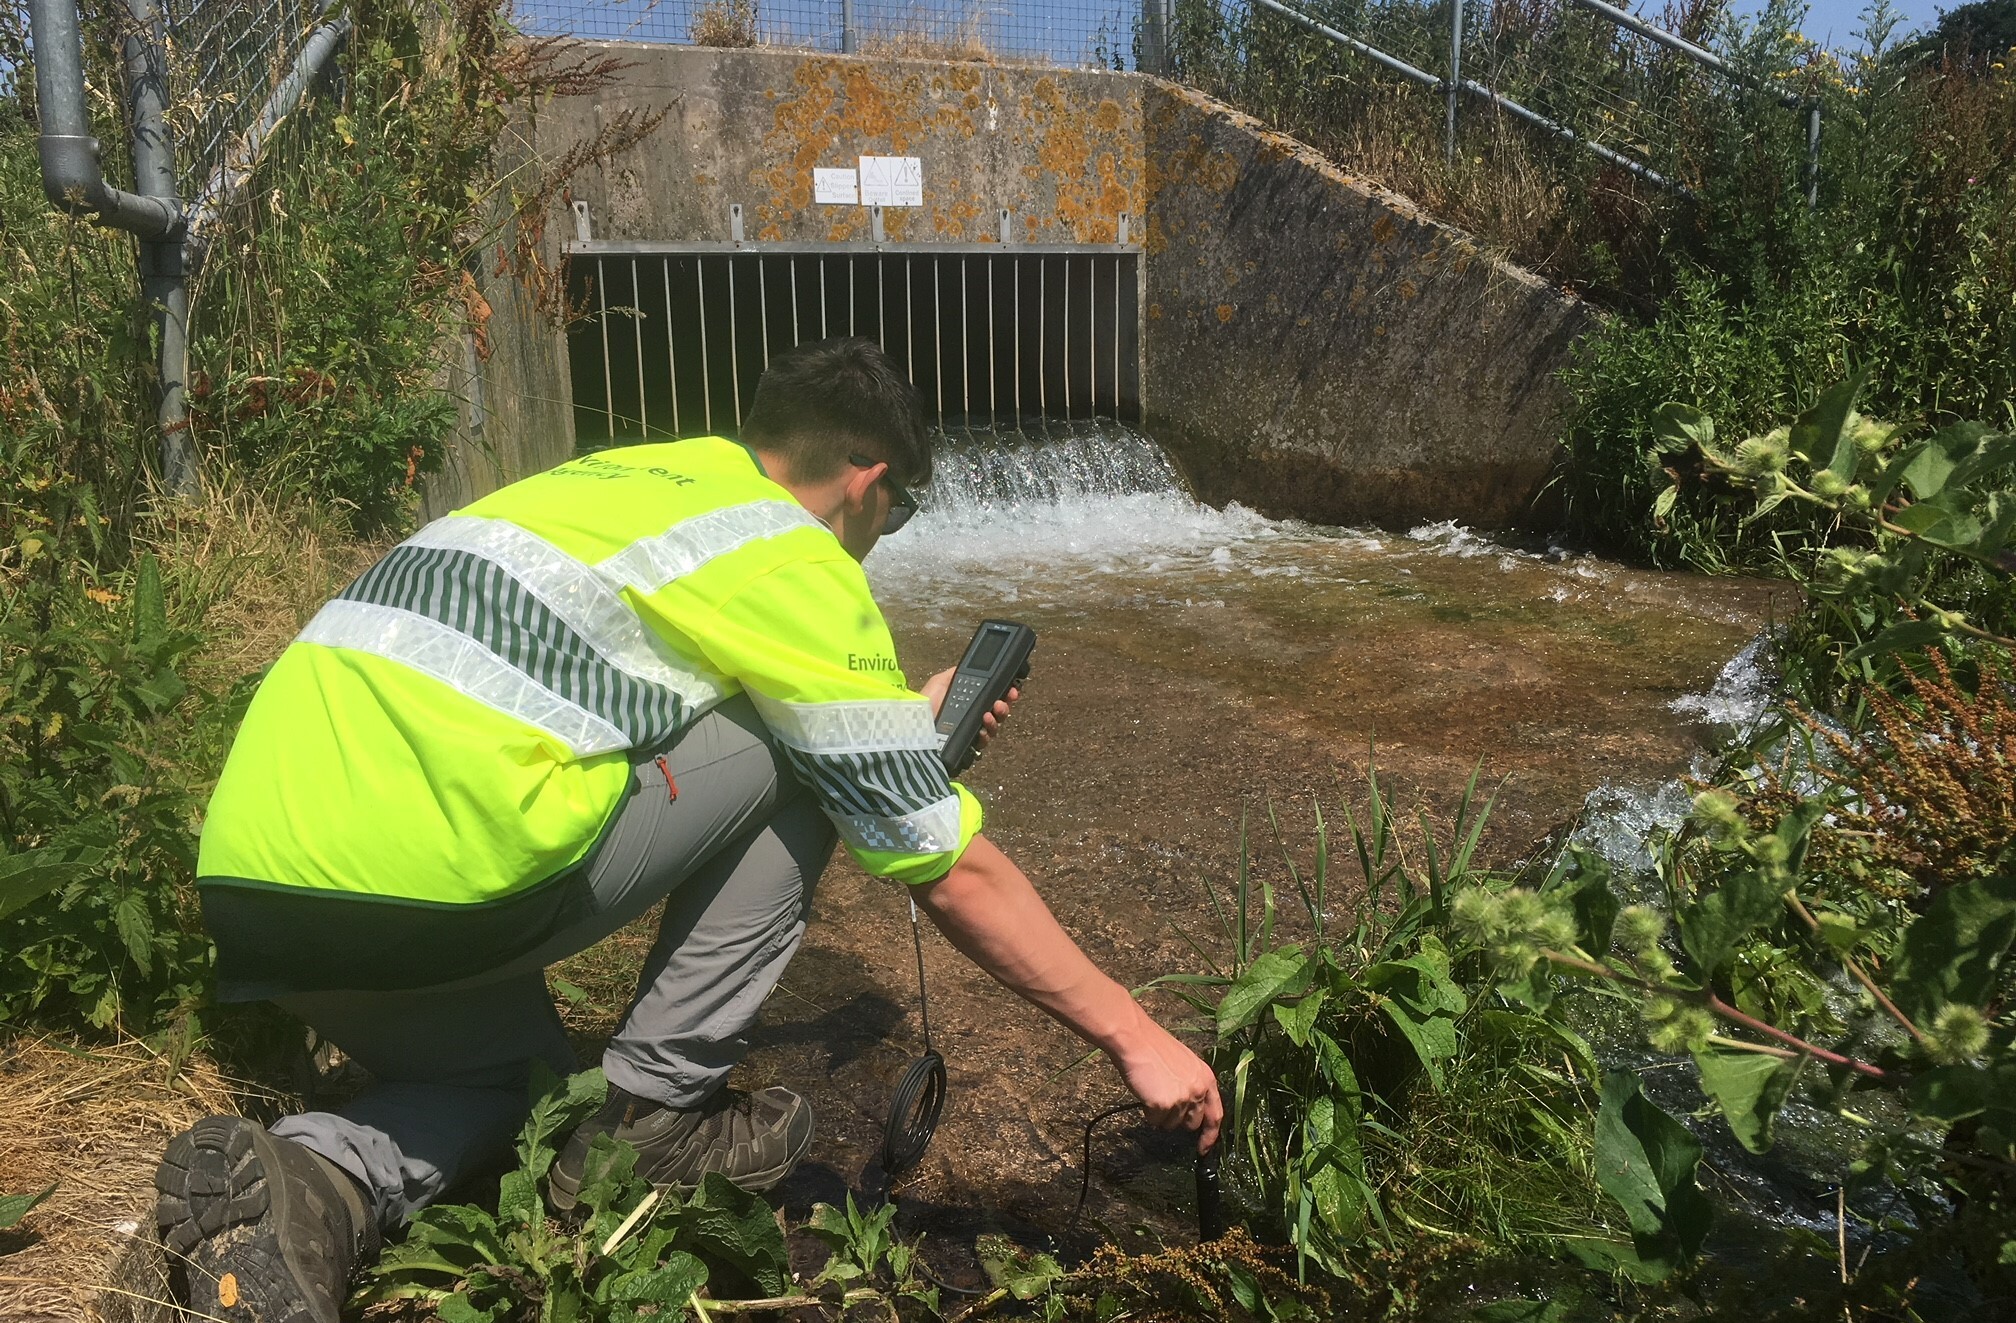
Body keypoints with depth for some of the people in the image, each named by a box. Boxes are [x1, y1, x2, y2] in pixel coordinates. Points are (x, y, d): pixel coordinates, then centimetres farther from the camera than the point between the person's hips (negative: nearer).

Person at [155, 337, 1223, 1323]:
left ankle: (313, 1180, 5)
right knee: (794, 763, 7)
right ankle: (658, 1110, 10)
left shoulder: (631, 475, 22)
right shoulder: (798, 565, -1)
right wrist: (1136, 1038, 11)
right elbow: (953, 874, 1)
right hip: (423, 883, -8)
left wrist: (907, 718, 40)